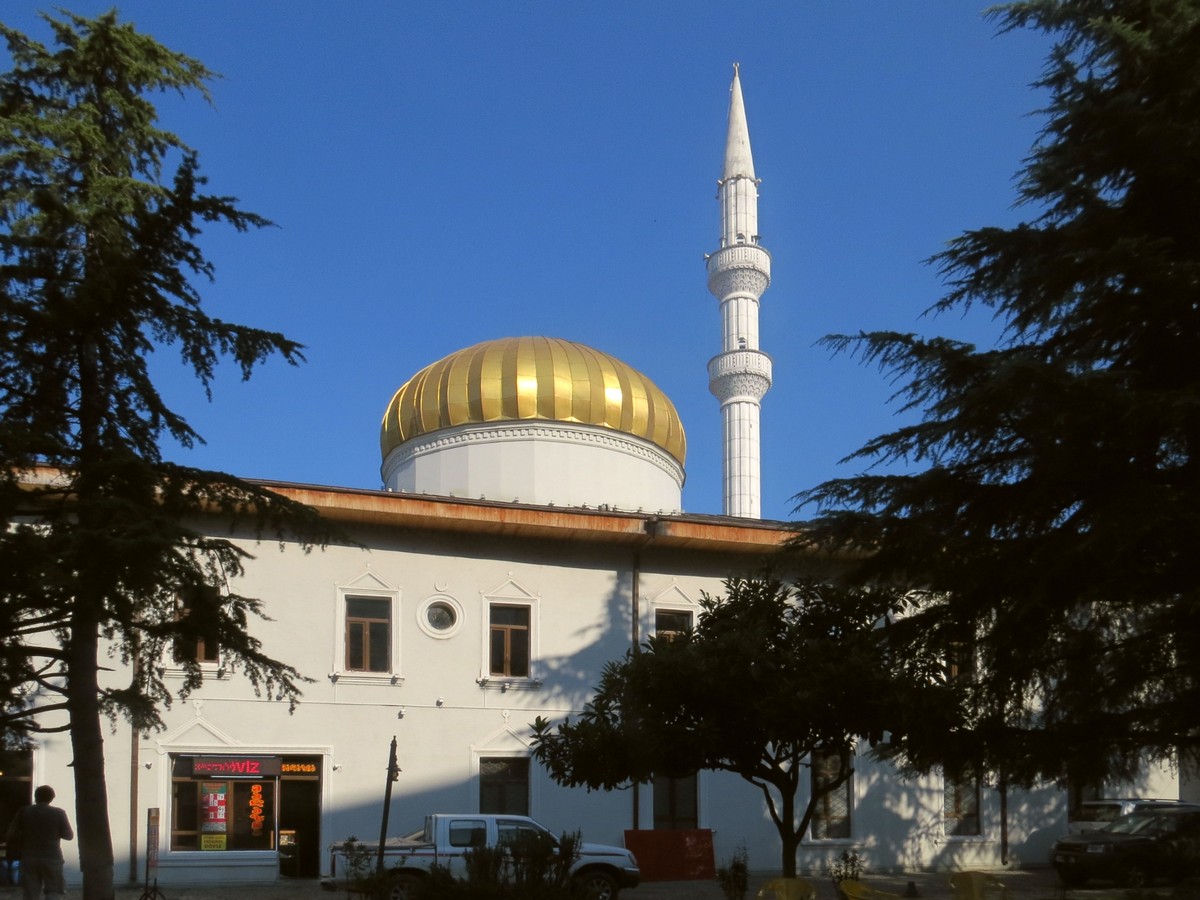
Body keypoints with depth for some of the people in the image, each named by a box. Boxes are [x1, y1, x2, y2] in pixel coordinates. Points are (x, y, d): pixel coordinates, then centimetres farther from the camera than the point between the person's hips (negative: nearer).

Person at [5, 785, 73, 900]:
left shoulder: (24, 812, -1)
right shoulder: (58, 813, -4)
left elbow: (11, 835, 0)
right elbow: (69, 836, 0)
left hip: (29, 859, 1)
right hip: (52, 859, -1)